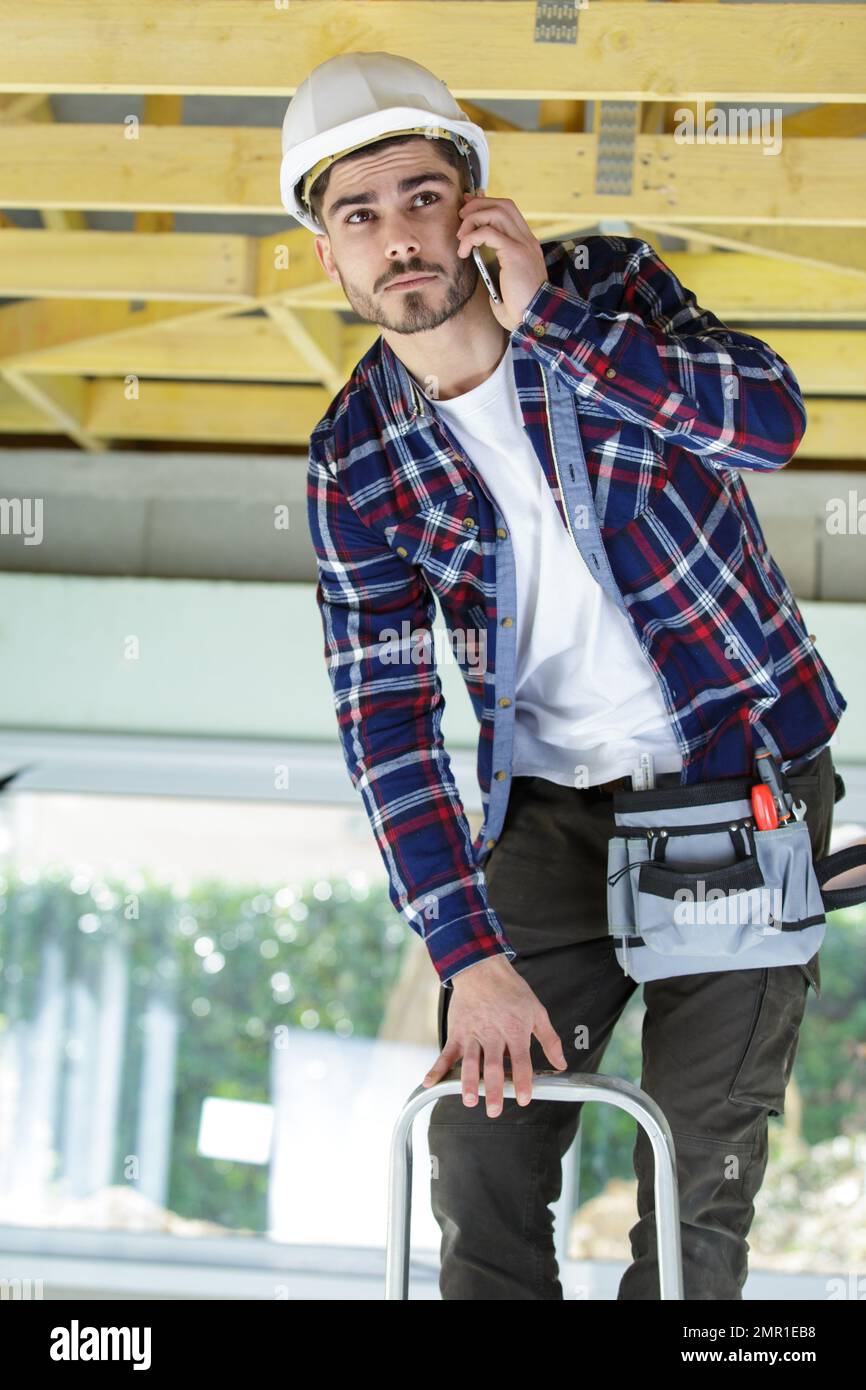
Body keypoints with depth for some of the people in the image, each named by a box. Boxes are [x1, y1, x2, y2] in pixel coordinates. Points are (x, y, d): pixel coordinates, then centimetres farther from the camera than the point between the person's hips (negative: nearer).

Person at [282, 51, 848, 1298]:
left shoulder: (606, 287, -8)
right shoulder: (355, 464, -5)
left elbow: (772, 418, -26)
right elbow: (385, 716, -10)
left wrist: (548, 318, -29)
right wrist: (469, 955, -18)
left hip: (743, 776, -2)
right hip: (556, 805, 3)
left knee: (698, 1171, -5)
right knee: (480, 1147, 1)